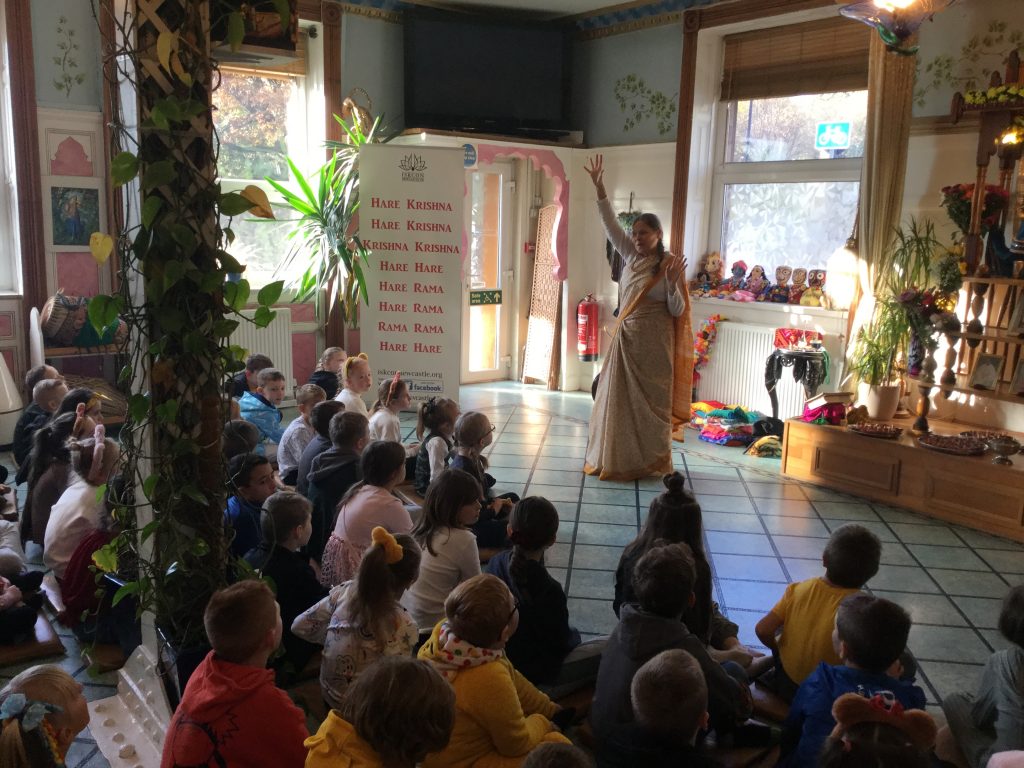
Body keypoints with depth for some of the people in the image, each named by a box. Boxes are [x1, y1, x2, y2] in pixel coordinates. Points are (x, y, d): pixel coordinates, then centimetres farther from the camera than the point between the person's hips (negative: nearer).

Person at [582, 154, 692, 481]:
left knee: (650, 401, 2)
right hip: (626, 338, 6)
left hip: (653, 343, -6)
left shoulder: (669, 265, -9)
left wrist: (672, 283, -27)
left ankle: (652, 462, 14)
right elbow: (611, 225, 3)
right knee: (619, 398, 8)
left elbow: (677, 311, -10)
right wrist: (599, 187, -3)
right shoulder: (632, 256, 5)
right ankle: (617, 459, 19)